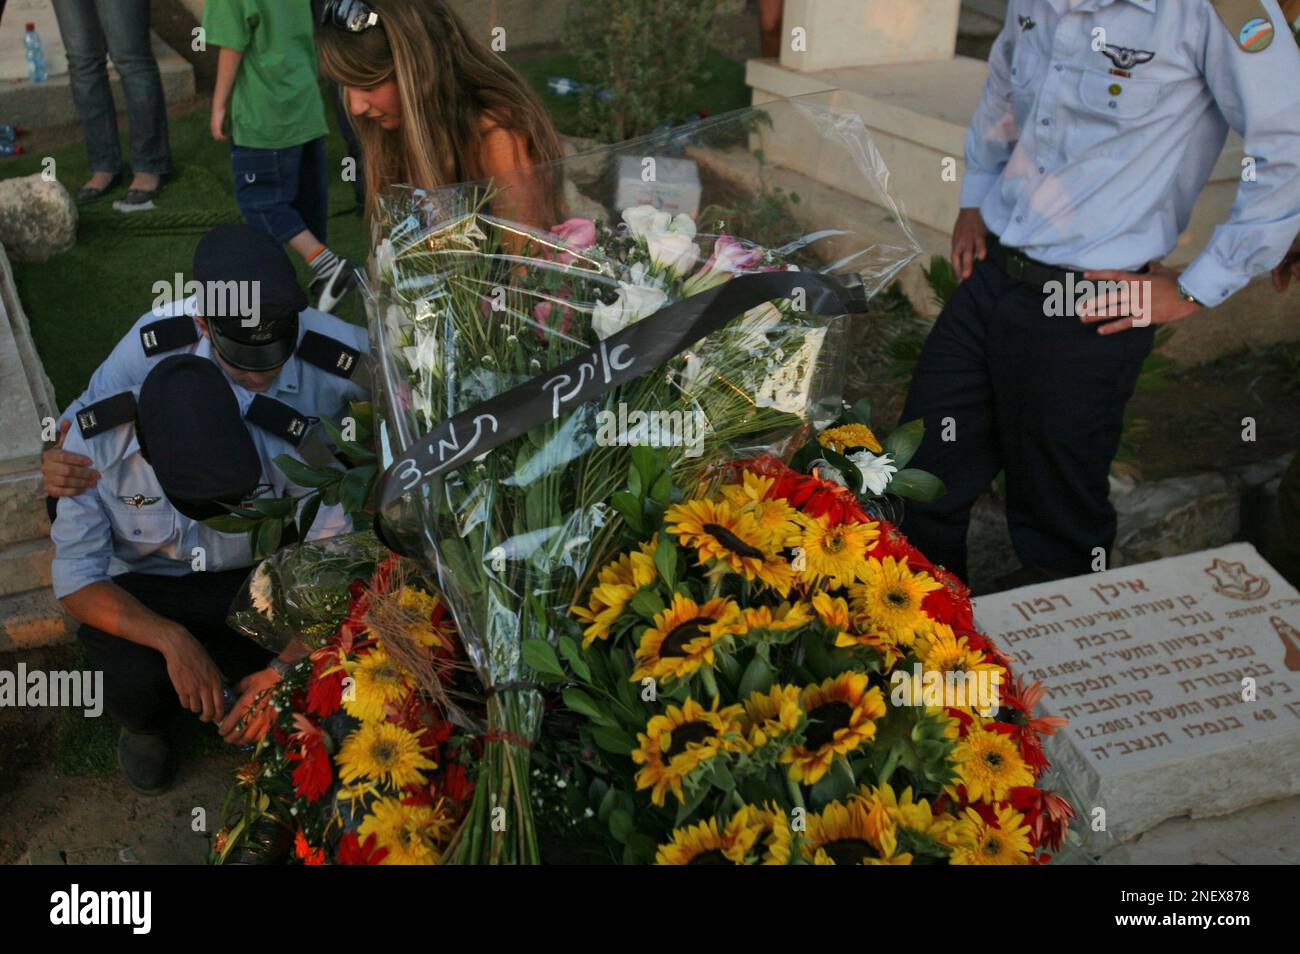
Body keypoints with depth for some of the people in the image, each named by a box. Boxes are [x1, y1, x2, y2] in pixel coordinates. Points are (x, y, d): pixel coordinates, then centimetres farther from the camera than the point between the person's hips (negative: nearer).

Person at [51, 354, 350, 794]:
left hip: (248, 581, 0)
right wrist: (172, 640, -37)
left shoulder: (279, 439, -27)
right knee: (135, 681, -33)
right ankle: (145, 725, 8)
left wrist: (285, 668, -35)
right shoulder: (95, 445, -25)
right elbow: (76, 581, -22)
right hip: (140, 589, 0)